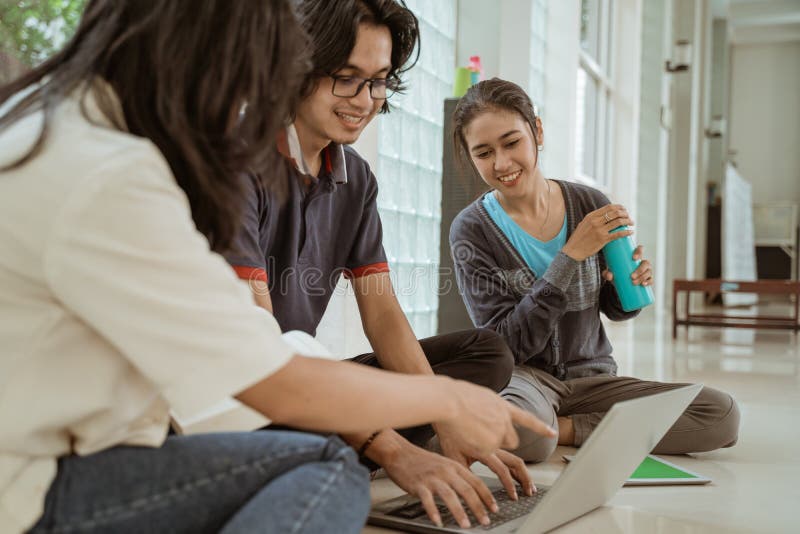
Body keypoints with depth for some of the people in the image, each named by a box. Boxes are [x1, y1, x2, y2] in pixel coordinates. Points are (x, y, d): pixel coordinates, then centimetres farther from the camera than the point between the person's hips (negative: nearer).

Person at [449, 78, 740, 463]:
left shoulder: (591, 207, -3)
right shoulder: (472, 230, -12)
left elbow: (612, 308, 13)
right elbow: (509, 344, -16)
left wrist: (630, 288, -12)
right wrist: (572, 255, -22)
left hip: (590, 376, 5)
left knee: (722, 414, -16)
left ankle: (564, 429, -8)